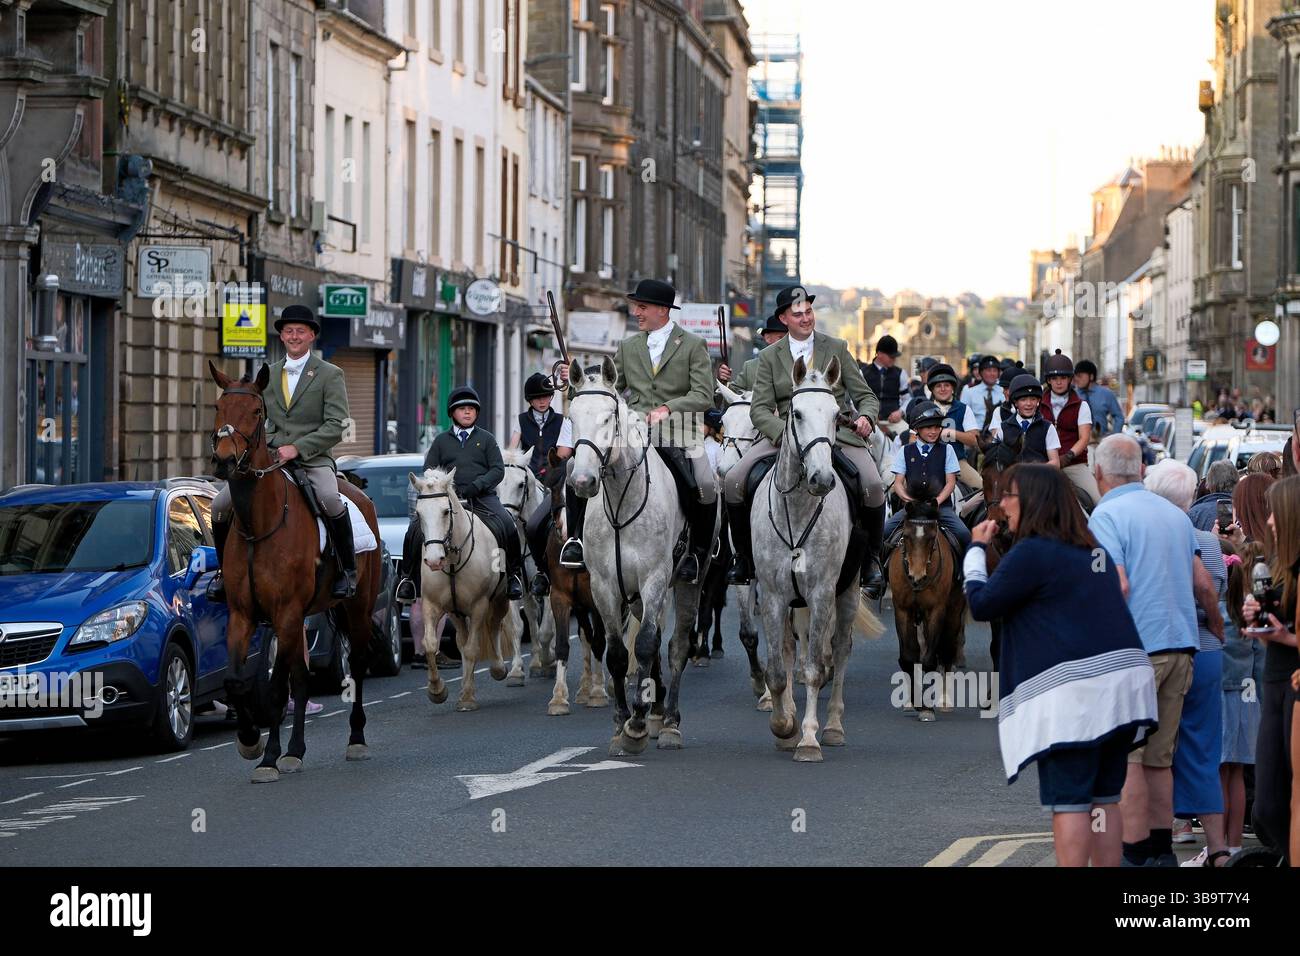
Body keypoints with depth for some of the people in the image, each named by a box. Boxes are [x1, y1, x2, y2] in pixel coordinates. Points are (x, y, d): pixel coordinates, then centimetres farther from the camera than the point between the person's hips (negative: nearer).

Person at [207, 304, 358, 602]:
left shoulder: (330, 375, 2)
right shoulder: (268, 375, 16)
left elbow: (336, 426, -7)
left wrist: (297, 448, -17)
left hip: (312, 458, -4)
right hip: (270, 457, 4)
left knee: (329, 499, -36)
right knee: (221, 504, -13)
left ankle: (348, 570, -17)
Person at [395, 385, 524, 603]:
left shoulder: (486, 439, 14)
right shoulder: (441, 441, 18)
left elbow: (498, 470, 4)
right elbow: (428, 472, 13)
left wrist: (477, 485, -14)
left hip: (482, 498, -1)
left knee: (507, 526, -27)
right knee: (416, 529, -20)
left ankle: (514, 574, -10)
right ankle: (408, 577, -6)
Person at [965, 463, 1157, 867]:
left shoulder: (1031, 553, -7)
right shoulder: (1093, 550, 18)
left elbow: (980, 604, -1)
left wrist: (977, 549, 12)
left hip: (1071, 690, -8)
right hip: (1122, 680, 8)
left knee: (1068, 802, -6)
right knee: (1104, 800, 10)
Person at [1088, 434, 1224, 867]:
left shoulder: (1106, 515, -7)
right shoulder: (1175, 514, 15)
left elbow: (1118, 587, -18)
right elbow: (1204, 585, 16)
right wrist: (1218, 632, 29)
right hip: (1180, 646, 7)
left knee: (1125, 757, -4)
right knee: (1159, 757, 13)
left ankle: (1135, 852, -7)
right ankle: (1161, 849, 14)